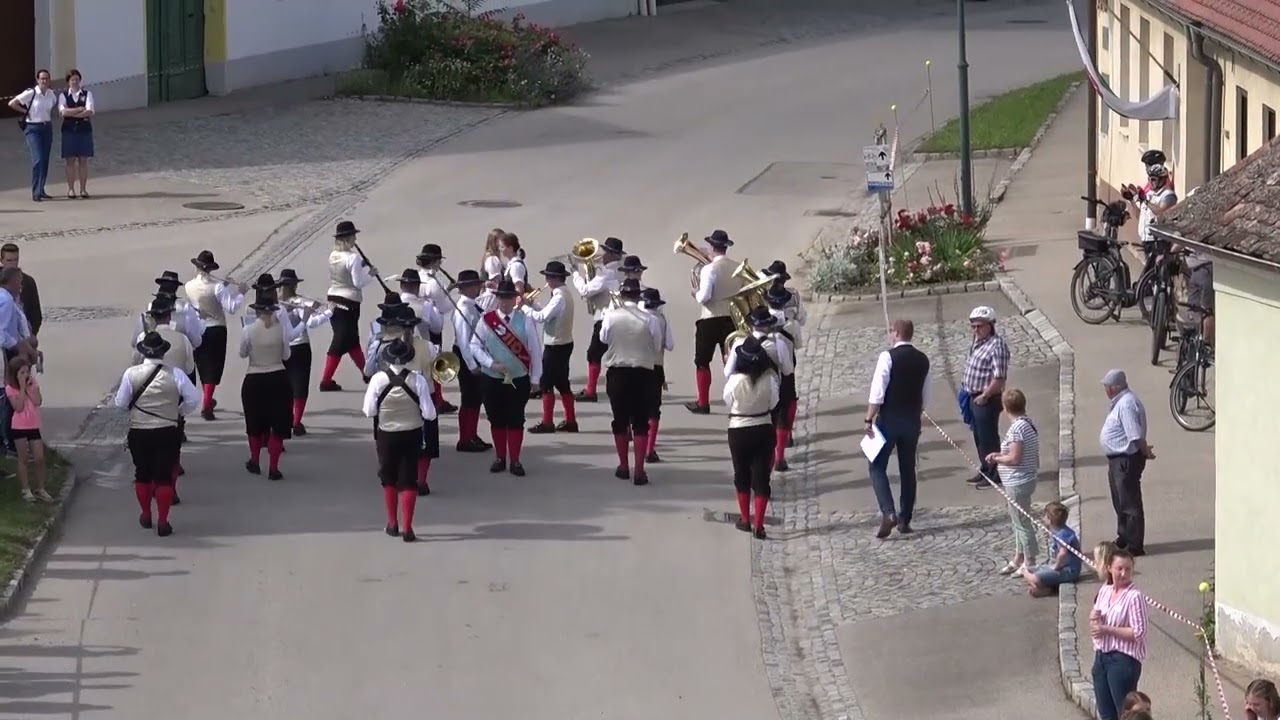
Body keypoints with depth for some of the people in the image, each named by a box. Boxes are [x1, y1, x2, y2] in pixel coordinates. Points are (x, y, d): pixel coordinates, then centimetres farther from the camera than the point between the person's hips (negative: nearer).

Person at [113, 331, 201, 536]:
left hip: (139, 433, 1)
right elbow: (194, 399, -8)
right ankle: (163, 522, 4)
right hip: (167, 433, -1)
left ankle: (146, 515, 30)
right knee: (164, 476, 5)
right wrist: (179, 411, 10)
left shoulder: (131, 374, -9)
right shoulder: (175, 374, -10)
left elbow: (120, 404, -5)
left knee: (142, 474, 19)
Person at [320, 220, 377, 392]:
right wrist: (372, 274, -1)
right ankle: (326, 381, -7)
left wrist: (365, 269, 11)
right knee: (340, 342, -5)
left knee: (352, 339, 20)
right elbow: (358, 282, -17)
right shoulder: (353, 257, -17)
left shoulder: (333, 256, 7)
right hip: (348, 303, -8)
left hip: (333, 300, 8)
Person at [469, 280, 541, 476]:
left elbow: (534, 349, 0)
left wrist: (535, 377, 0)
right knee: (497, 419, 9)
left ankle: (515, 461, 9)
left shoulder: (525, 320, -5)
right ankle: (500, 458, 21)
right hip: (492, 379, 1)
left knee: (516, 420, 2)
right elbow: (474, 346, -3)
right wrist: (491, 363, -17)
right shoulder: (486, 320, -4)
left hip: (519, 379, -1)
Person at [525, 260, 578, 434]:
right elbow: (547, 313, 11)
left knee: (546, 384, -3)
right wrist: (532, 305, 2)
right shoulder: (564, 294, 10)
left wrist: (525, 306, -14)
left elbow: (542, 317, -25)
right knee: (562, 383, 15)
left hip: (555, 346, -10)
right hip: (564, 343, 10)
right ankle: (570, 421, 19)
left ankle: (547, 423, 1)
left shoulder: (559, 297, -21)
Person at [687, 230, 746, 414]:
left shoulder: (709, 269, -16)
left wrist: (696, 294, 0)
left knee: (702, 361, 7)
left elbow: (704, 297, -21)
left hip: (710, 320, -4)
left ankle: (703, 403, 8)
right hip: (731, 318, 4)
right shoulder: (738, 268, 0)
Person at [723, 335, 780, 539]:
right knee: (761, 477, 6)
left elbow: (727, 401, -3)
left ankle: (745, 520, 27)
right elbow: (773, 403, 0)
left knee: (742, 476, 18)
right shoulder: (769, 379, -15)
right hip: (763, 430, 1)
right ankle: (759, 525, 3)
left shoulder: (735, 381, -20)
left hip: (739, 431, -1)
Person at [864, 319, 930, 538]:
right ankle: (905, 520, 16)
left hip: (889, 419, -5)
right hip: (912, 420, 5)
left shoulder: (888, 357, -14)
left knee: (878, 466, 2)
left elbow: (877, 393, -18)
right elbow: (925, 398, 12)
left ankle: (888, 513, -16)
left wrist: (869, 420, -13)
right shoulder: (922, 360, 6)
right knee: (908, 469, 13)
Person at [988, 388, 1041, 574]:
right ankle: (1018, 559, 32)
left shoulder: (1016, 428, -23)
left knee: (1022, 522, 1)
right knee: (1019, 521, 21)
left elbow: (1014, 458, -25)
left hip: (1017, 482, -10)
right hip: (1026, 479, 10)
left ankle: (1029, 562, 9)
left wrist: (997, 458, -8)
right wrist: (1000, 456, 13)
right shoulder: (1029, 424, 7)